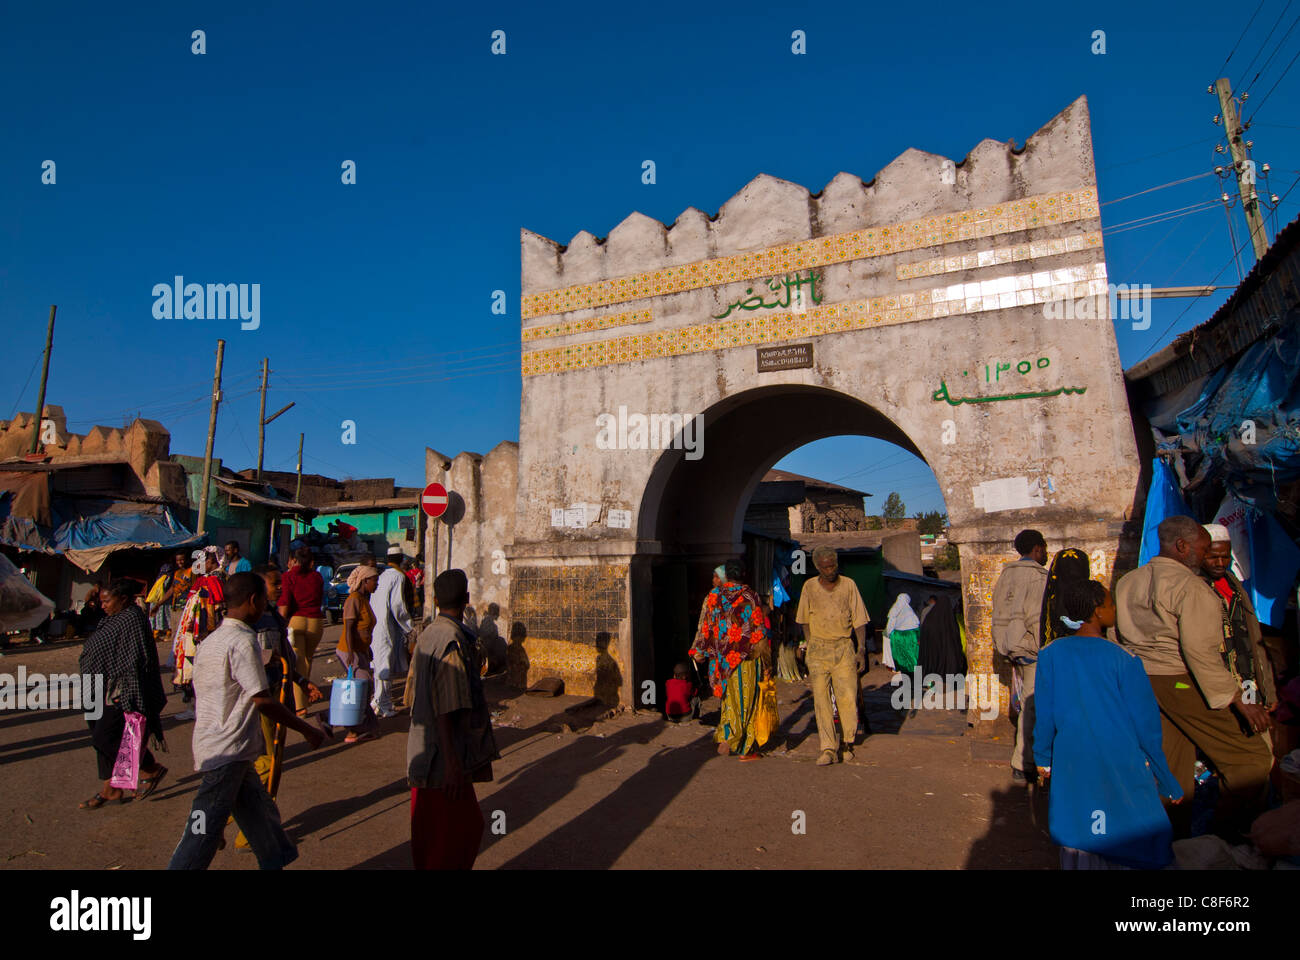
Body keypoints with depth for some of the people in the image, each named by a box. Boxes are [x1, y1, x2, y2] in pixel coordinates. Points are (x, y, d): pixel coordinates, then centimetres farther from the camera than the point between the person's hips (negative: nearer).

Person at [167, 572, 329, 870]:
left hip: (211, 743, 10)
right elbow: (264, 702, -19)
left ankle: (277, 861, 27)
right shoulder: (243, 641, -19)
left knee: (259, 810, 17)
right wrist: (307, 730, -10)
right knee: (205, 831, 0)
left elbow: (198, 695, 16)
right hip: (228, 751, -10)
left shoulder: (211, 639, 10)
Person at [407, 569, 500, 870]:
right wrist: (452, 763, -22)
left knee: (429, 824, 21)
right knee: (464, 825, 3)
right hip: (444, 754, -9)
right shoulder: (454, 641, -23)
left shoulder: (426, 635, 4)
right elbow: (446, 709, -25)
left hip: (422, 751, 9)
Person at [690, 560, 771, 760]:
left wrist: (699, 652, 13)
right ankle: (744, 749, 12)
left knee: (730, 700, 16)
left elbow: (705, 627, 3)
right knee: (746, 701, 7)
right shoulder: (750, 597, -7)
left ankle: (726, 739, 4)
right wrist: (766, 663, -1)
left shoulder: (713, 596, 1)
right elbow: (759, 632, -6)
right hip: (746, 660, -3)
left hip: (722, 659, 3)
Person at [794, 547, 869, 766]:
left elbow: (859, 619, 4)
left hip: (844, 648, 0)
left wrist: (862, 646, -4)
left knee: (848, 697, -3)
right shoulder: (809, 587, 2)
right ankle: (828, 749, 0)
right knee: (821, 699, -4)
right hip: (818, 649, 0)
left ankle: (848, 743, 18)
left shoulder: (848, 585, 1)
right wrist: (809, 644, 10)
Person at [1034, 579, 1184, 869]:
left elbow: (1043, 714, 1)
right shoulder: (1124, 660, -13)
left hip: (1072, 768, 3)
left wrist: (1043, 759, 14)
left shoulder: (1051, 654, -5)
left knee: (1078, 839, 16)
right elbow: (1146, 726, -7)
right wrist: (1170, 784, 4)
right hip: (1122, 768, -3)